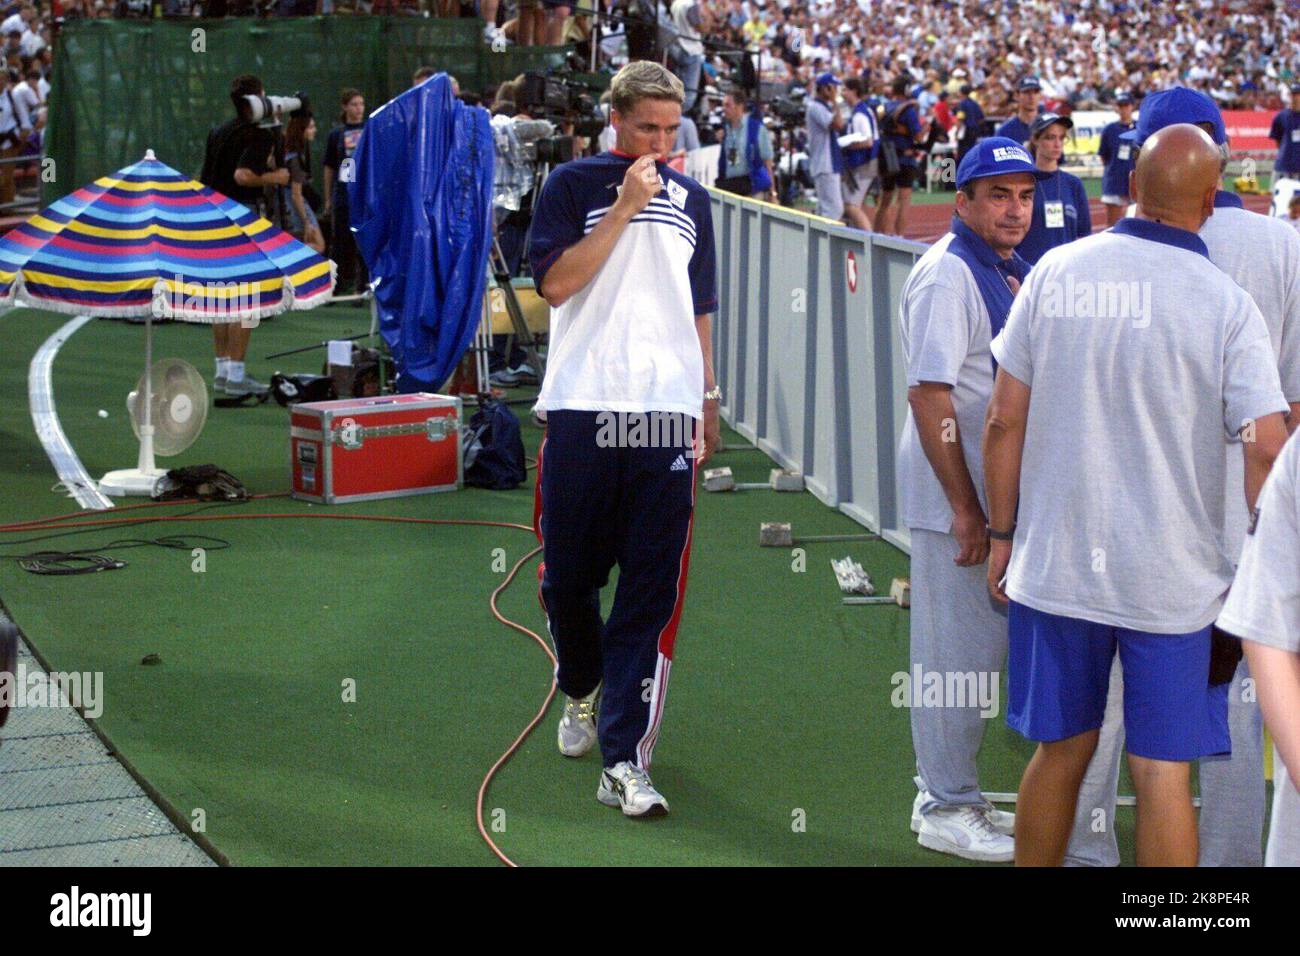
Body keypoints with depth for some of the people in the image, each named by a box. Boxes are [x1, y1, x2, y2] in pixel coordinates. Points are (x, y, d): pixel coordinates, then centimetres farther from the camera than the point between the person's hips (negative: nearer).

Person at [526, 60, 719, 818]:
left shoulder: (690, 199, 17)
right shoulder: (573, 186, 4)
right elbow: (555, 282, -10)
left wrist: (708, 398, 20)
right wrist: (625, 207, -10)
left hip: (668, 414, 2)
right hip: (582, 408, -2)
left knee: (653, 591, -5)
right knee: (568, 575, 7)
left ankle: (625, 760, -5)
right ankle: (582, 692, 37)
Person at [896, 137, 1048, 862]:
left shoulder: (1013, 271, 12)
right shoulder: (948, 273, -16)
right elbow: (929, 395, -21)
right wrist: (966, 509, -22)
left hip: (1000, 497, 9)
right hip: (957, 500, -9)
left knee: (985, 644, 16)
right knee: (957, 651, -2)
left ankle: (951, 795, 28)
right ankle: (947, 810, 9)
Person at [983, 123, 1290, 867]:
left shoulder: (1057, 271, 0)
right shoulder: (1225, 303, -8)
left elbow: (1004, 421, 2)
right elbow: (1266, 448, -13)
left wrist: (1003, 535, 11)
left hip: (1055, 562, 3)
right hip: (1172, 577, -3)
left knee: (1061, 753, 16)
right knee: (1163, 771, 3)